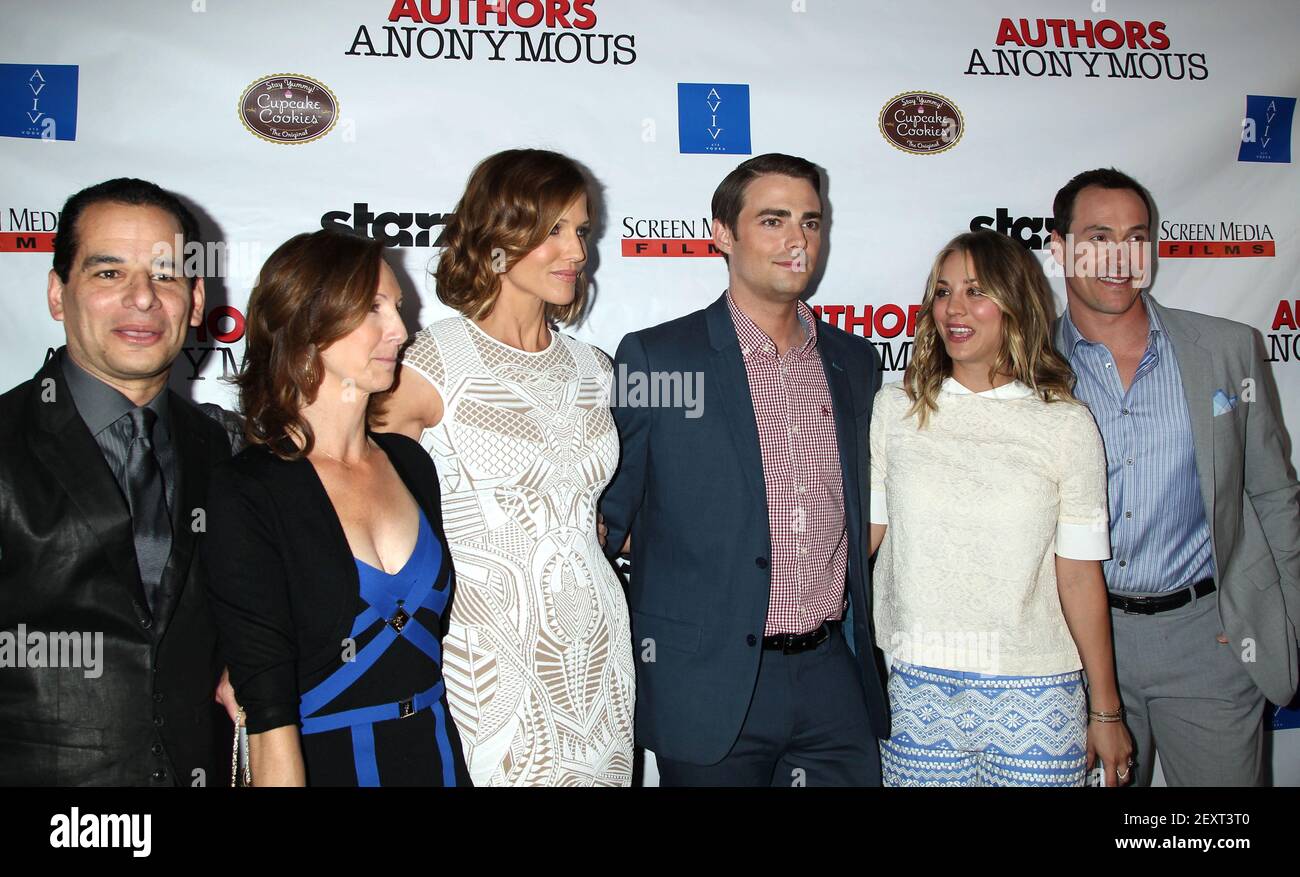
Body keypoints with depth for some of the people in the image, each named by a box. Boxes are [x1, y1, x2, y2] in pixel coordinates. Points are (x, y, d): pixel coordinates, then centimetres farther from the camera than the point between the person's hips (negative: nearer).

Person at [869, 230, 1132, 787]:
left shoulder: (1067, 425, -3)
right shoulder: (894, 409, 2)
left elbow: (1080, 577, -1)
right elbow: (860, 535, 6)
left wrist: (1106, 712, 3)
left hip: (1035, 699, -1)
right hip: (919, 693, 1)